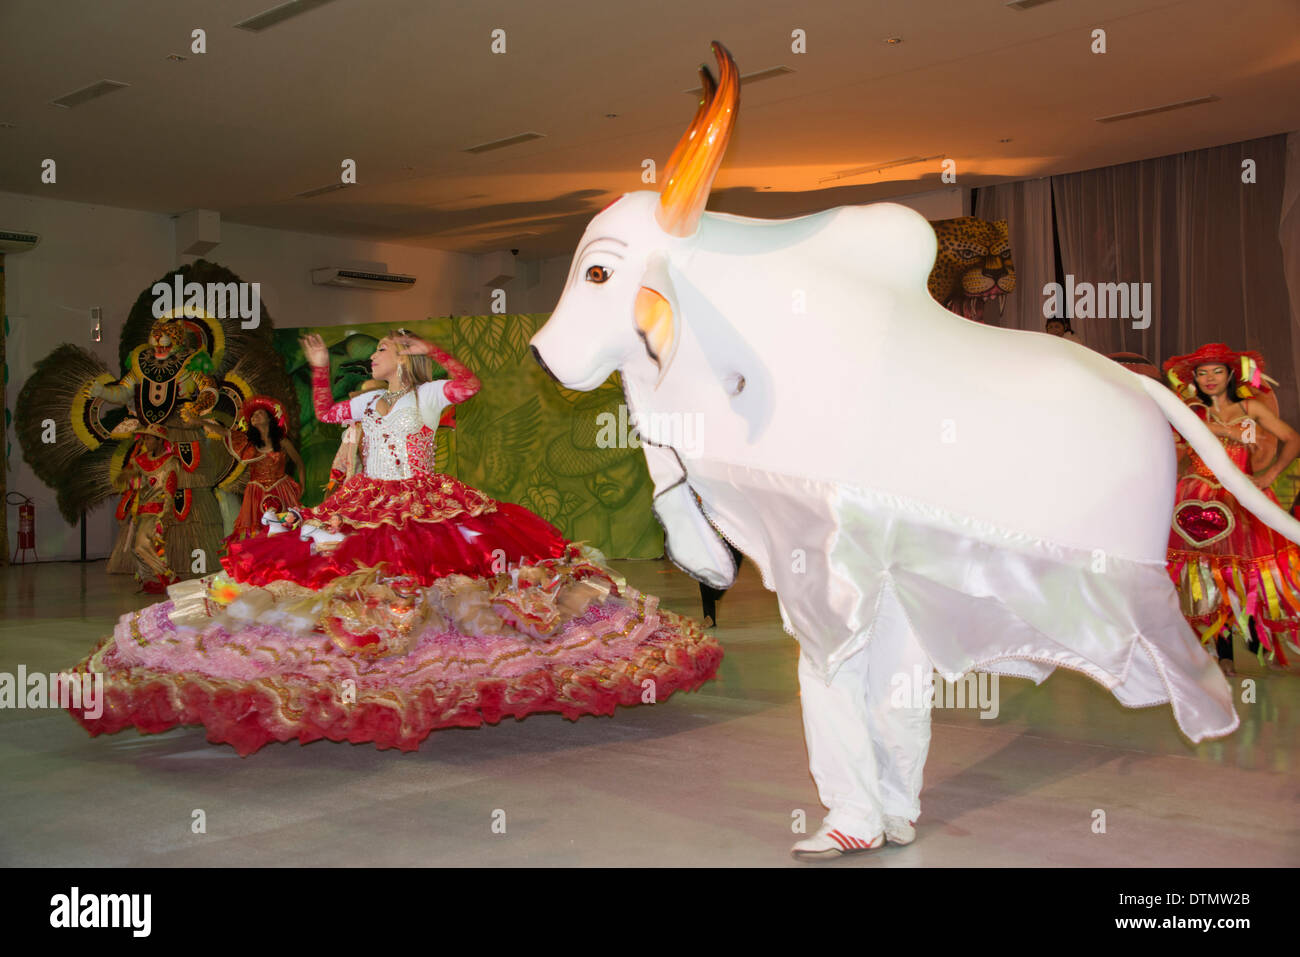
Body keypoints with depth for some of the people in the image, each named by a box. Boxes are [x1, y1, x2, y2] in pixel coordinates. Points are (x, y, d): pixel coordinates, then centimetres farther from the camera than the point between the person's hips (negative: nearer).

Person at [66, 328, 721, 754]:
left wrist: (430, 348, -16)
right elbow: (324, 414, 31)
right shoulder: (365, 404, 16)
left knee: (423, 575, -15)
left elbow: (470, 383, -18)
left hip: (428, 509, -5)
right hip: (366, 511, 6)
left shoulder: (428, 396, -2)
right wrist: (319, 368, 25)